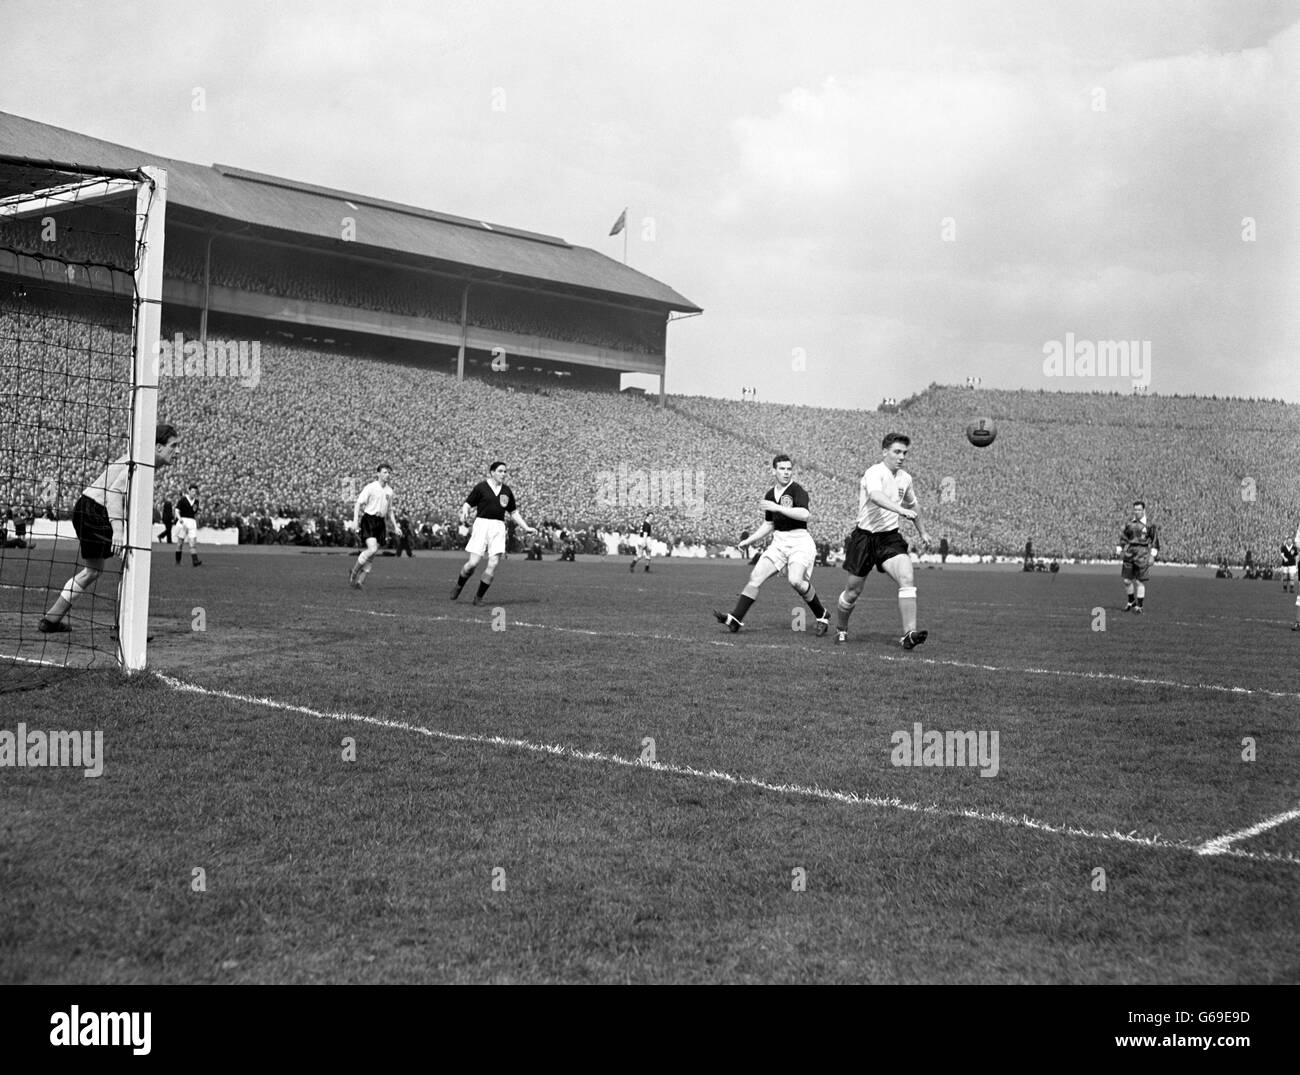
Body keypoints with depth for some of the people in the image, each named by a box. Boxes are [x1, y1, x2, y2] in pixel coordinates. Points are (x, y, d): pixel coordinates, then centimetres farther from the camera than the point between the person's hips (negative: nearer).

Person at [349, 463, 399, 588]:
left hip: (381, 522, 6)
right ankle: (353, 572, -4)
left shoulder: (389, 491, 12)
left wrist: (395, 526, 18)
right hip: (368, 520, -6)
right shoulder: (370, 487, -6)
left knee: (372, 555, 2)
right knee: (372, 549, -21)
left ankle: (360, 580, 8)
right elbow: (358, 504, -8)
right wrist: (355, 520, -17)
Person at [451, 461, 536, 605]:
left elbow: (513, 512, 22)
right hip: (482, 524, -4)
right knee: (473, 563, -9)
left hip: (498, 528, 4)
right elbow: (467, 504, 1)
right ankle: (458, 586, 19)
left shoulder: (507, 491, 14)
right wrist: (464, 514, -21)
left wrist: (525, 527, 18)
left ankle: (479, 597, 4)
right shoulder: (481, 487, 1)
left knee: (493, 564, -8)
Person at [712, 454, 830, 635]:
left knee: (796, 580, -25)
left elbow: (804, 514, -25)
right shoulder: (770, 495, 15)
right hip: (779, 541, 7)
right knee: (755, 576, -5)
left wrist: (778, 507, -25)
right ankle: (735, 619, -5)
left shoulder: (797, 490, -7)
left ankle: (822, 615, -4)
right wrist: (748, 541, 21)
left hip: (799, 540, -7)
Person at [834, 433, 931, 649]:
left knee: (907, 579, -19)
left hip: (890, 537, 5)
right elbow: (876, 496, -39)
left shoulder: (905, 478, 8)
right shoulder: (874, 473, -16)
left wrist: (922, 532, 35)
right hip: (865, 537, -5)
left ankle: (908, 634, -20)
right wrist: (900, 509, -52)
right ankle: (840, 629, 33)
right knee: (853, 591, 6)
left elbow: (912, 505, 28)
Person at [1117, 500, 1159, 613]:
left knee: (1140, 582, -3)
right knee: (1127, 580, 2)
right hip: (1129, 553, 3)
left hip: (1142, 555, -3)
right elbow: (1123, 536, 19)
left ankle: (1139, 606, 7)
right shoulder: (1129, 523, 8)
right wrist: (1120, 549, 13)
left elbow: (1155, 539, 3)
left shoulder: (1149, 525, -2)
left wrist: (1153, 554, -2)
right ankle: (1131, 601, 25)